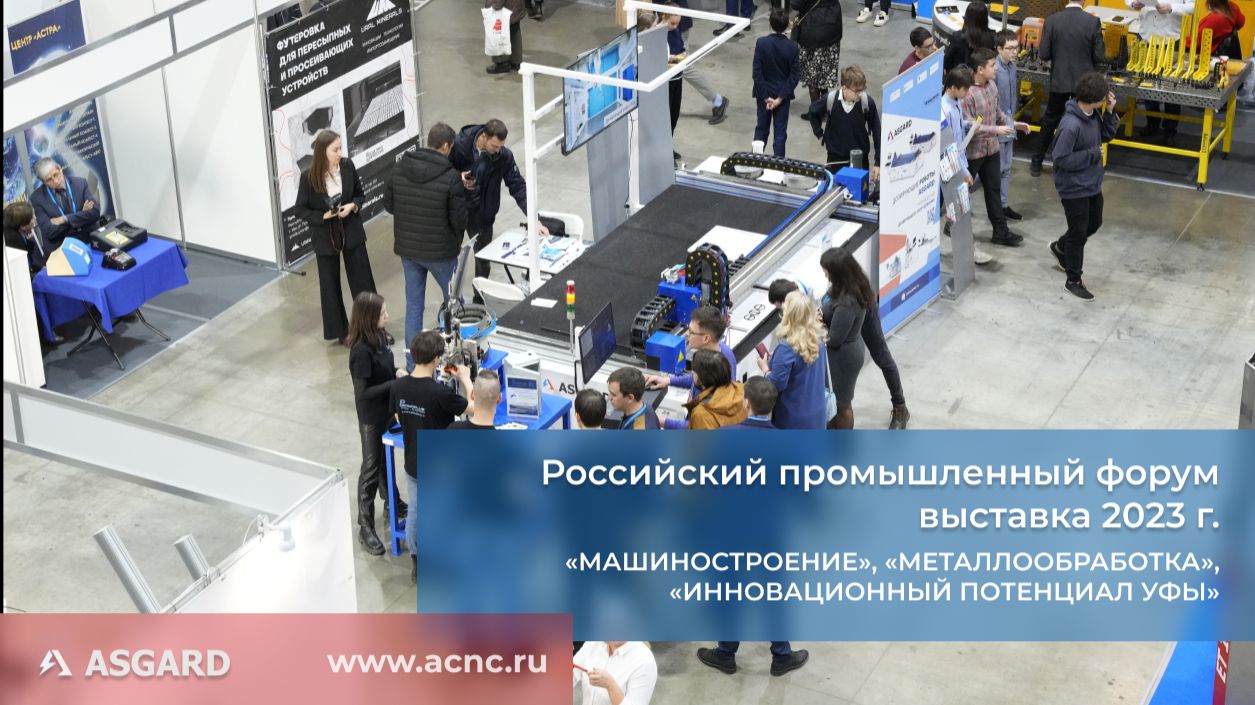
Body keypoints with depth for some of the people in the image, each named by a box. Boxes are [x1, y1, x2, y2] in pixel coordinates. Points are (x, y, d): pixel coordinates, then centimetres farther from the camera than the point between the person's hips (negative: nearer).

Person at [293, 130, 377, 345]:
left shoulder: (347, 166, -10)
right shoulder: (308, 177, -17)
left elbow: (360, 194, 4)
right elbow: (300, 209, -7)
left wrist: (353, 206, -17)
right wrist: (323, 216, -21)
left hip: (352, 232, 2)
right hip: (325, 237, -2)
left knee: (363, 281, 9)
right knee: (330, 285, 10)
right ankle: (341, 331, 25)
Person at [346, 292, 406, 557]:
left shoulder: (379, 336, -5)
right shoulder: (361, 351, -31)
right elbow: (362, 392, -27)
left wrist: (397, 373, -8)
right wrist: (394, 383, -24)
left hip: (387, 410, 8)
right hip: (371, 417, -8)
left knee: (386, 458, 28)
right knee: (371, 468, 3)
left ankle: (392, 503, 50)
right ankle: (365, 528, 15)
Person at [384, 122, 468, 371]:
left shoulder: (400, 168, -5)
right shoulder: (451, 176, -20)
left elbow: (388, 204, 5)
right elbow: (459, 218, -17)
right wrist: (457, 239, 4)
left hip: (407, 249, 4)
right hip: (441, 252, -4)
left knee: (413, 305, 14)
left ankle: (412, 362, 17)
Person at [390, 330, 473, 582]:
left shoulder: (399, 386, -13)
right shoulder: (441, 393, -30)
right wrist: (465, 379, -3)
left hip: (413, 464, 5)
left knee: (415, 511, 22)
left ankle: (416, 564, 37)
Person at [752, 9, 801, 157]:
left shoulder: (761, 43, -14)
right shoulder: (793, 47, -12)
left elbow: (757, 72, -15)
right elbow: (795, 75, -12)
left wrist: (765, 96, -9)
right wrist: (781, 97, -10)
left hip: (764, 93, 1)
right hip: (783, 94, -1)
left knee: (762, 129, 17)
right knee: (780, 132, 6)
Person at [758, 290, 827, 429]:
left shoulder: (787, 348, -27)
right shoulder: (817, 338, -3)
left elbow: (777, 384, -24)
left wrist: (765, 367, -4)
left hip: (794, 419, -7)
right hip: (817, 413, 7)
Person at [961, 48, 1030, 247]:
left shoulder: (992, 85, 1)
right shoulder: (967, 92, -25)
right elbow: (967, 125, -27)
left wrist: (1013, 123, 5)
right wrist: (995, 130, -28)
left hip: (991, 148, 8)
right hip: (972, 150, -8)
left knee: (994, 189, 13)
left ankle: (1001, 231, 21)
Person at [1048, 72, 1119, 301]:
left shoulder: (1093, 113, -5)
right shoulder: (1070, 125, -32)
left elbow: (1106, 136, 9)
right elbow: (1060, 158, -28)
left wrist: (1110, 112, -8)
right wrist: (1092, 154, -22)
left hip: (1092, 183, 9)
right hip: (1074, 188, -9)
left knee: (1094, 224, 25)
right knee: (1078, 234, 5)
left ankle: (1060, 248, 49)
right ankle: (1073, 281, 23)